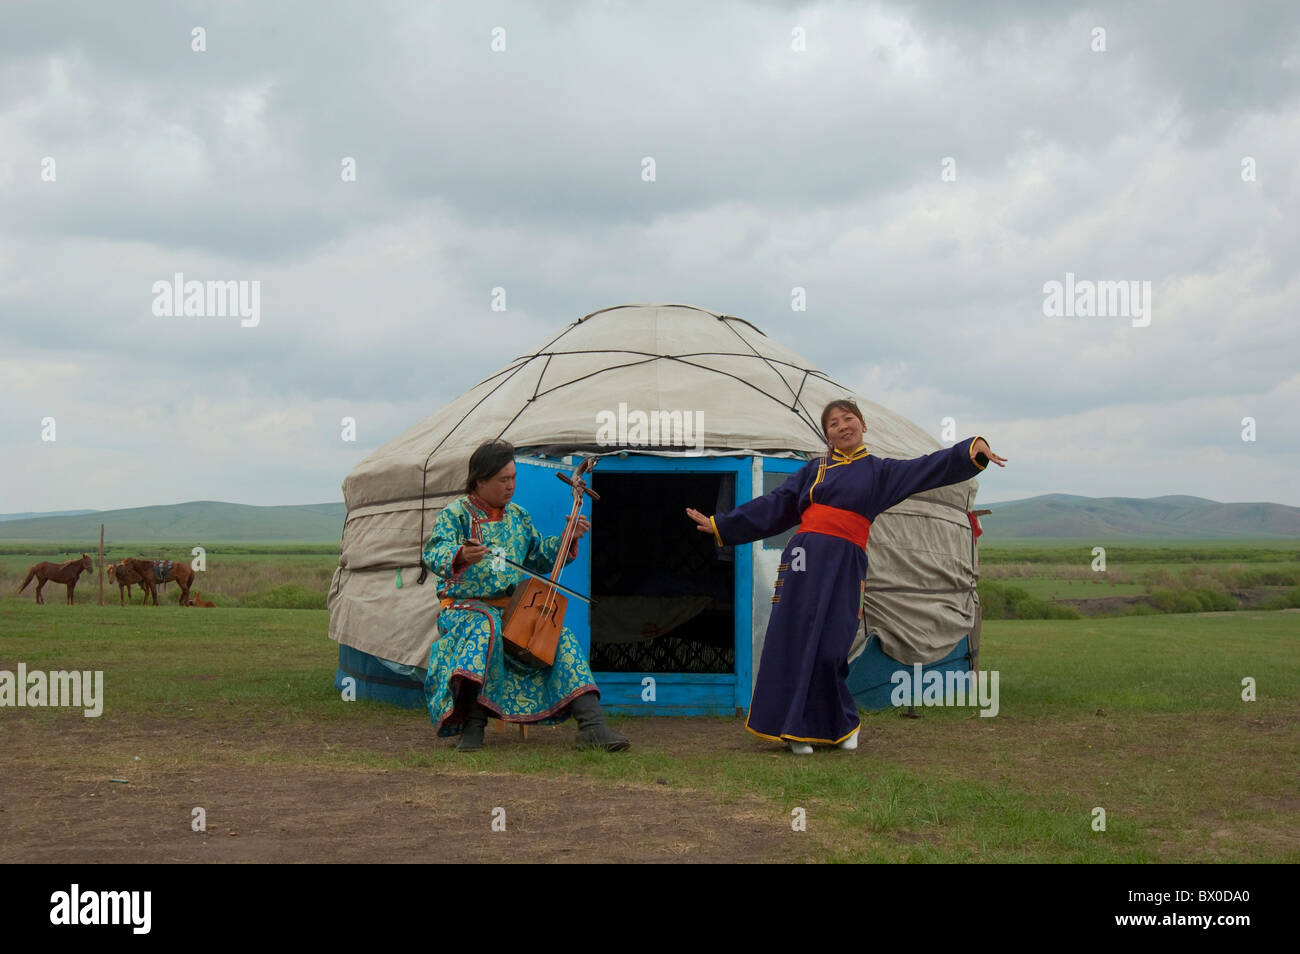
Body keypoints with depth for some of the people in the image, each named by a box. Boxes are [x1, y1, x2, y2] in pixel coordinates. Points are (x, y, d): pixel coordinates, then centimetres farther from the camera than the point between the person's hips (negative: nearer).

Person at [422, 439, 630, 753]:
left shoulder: (518, 516, 17)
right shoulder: (456, 513, -1)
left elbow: (540, 558, 23)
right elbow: (435, 555, -18)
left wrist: (569, 539, 7)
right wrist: (460, 558, -41)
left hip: (516, 607, 5)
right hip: (469, 606, -5)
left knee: (560, 637, -18)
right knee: (483, 628, -39)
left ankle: (592, 726, -24)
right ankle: (472, 725, -38)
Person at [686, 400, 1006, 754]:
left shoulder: (879, 471, 12)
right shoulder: (814, 469, 17)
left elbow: (928, 469, 1)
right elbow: (773, 506, 20)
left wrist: (972, 449, -14)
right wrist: (720, 525, 20)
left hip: (844, 566, -2)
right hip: (805, 558, 2)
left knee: (828, 649, -9)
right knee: (793, 642, -1)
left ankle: (842, 725, 14)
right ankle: (797, 729, 9)